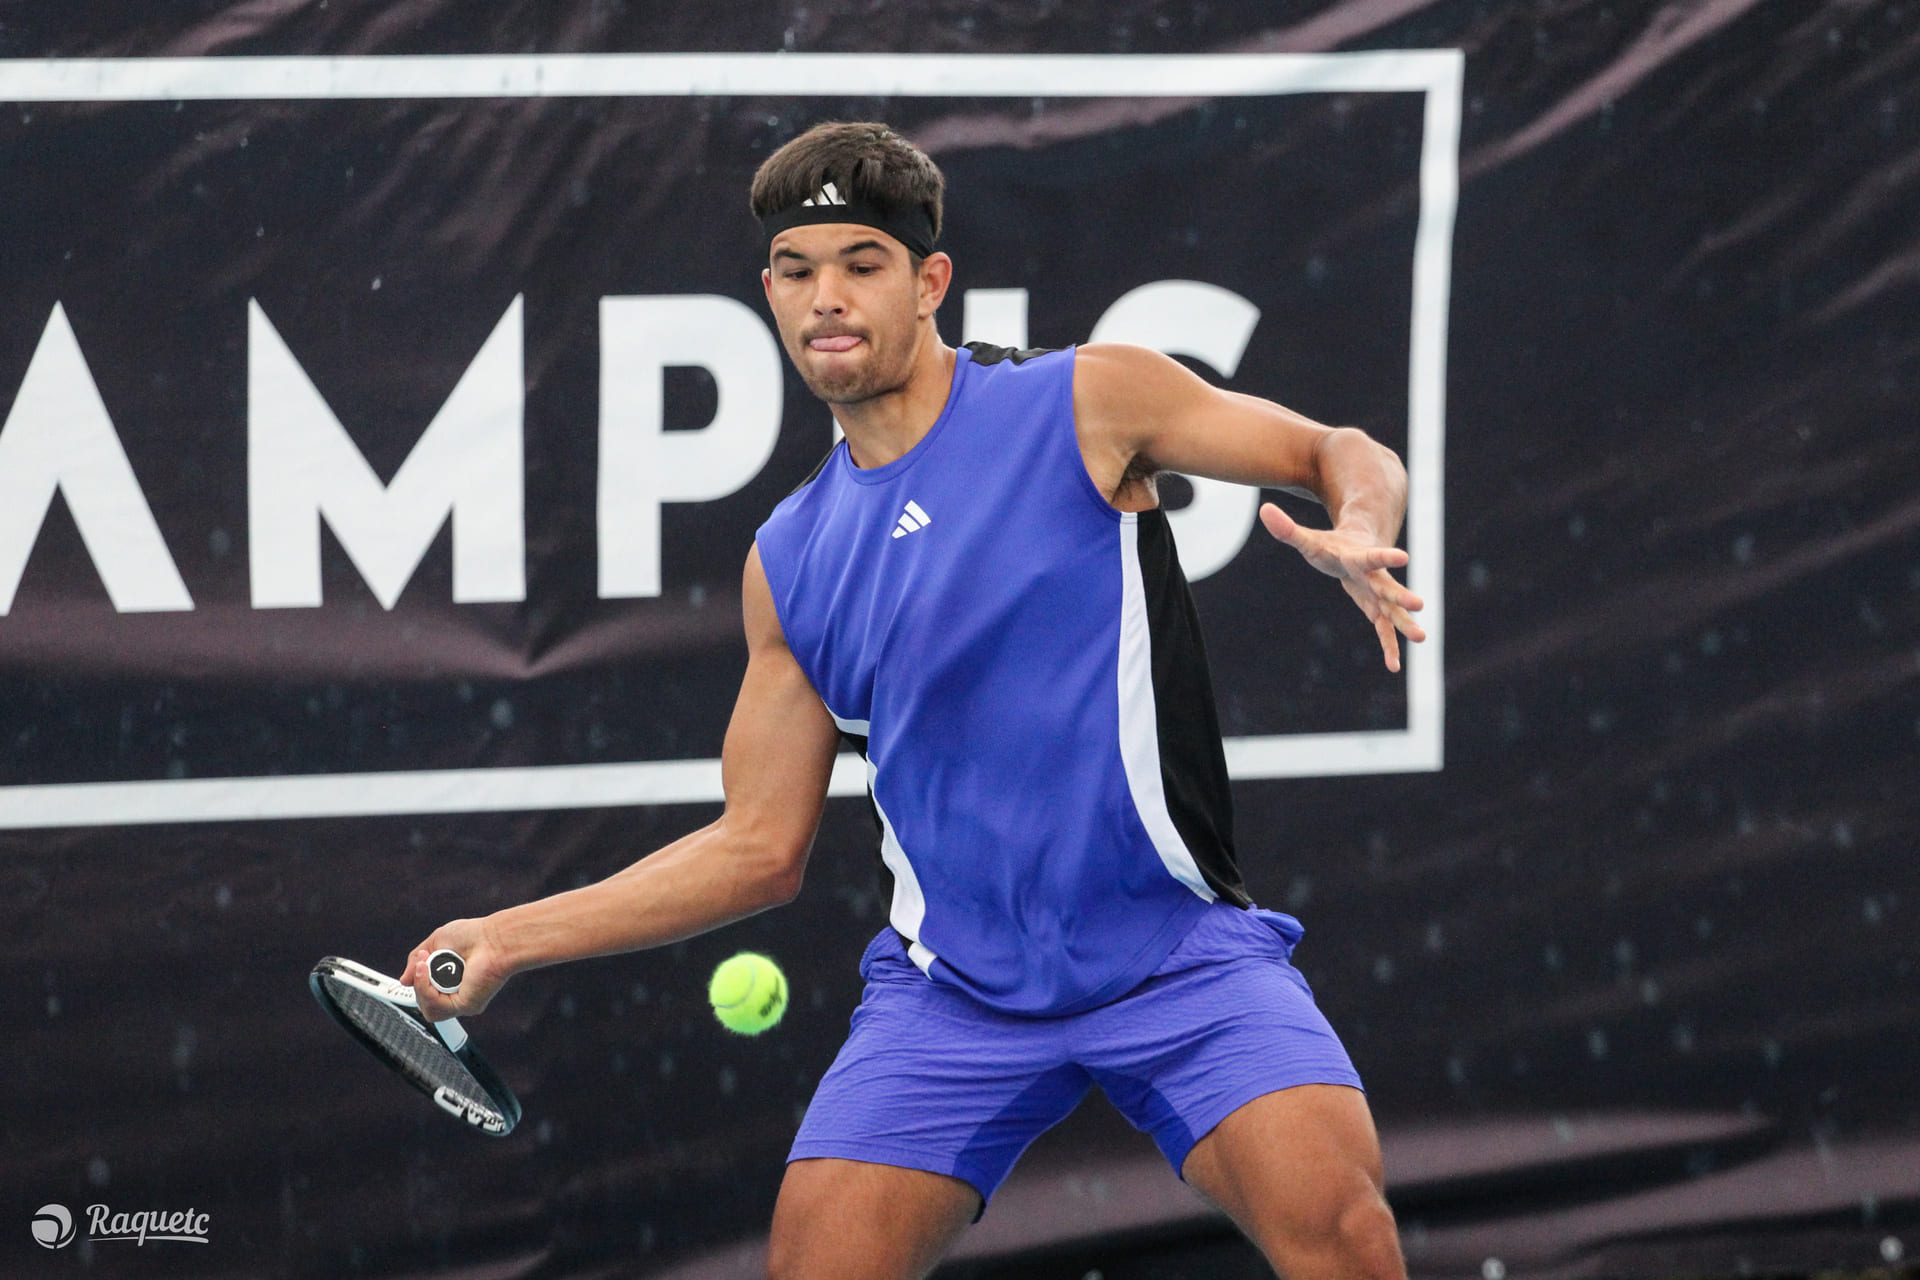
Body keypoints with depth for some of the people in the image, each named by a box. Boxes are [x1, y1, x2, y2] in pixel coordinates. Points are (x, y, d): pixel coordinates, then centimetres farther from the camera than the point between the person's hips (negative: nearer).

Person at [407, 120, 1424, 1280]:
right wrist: (513, 940, 9)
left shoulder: (1087, 402, -1)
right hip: (955, 991, 3)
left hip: (1179, 955, -3)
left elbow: (1345, 457, 4)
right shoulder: (791, 563, 10)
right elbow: (761, 846, 14)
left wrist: (1357, 539, -20)